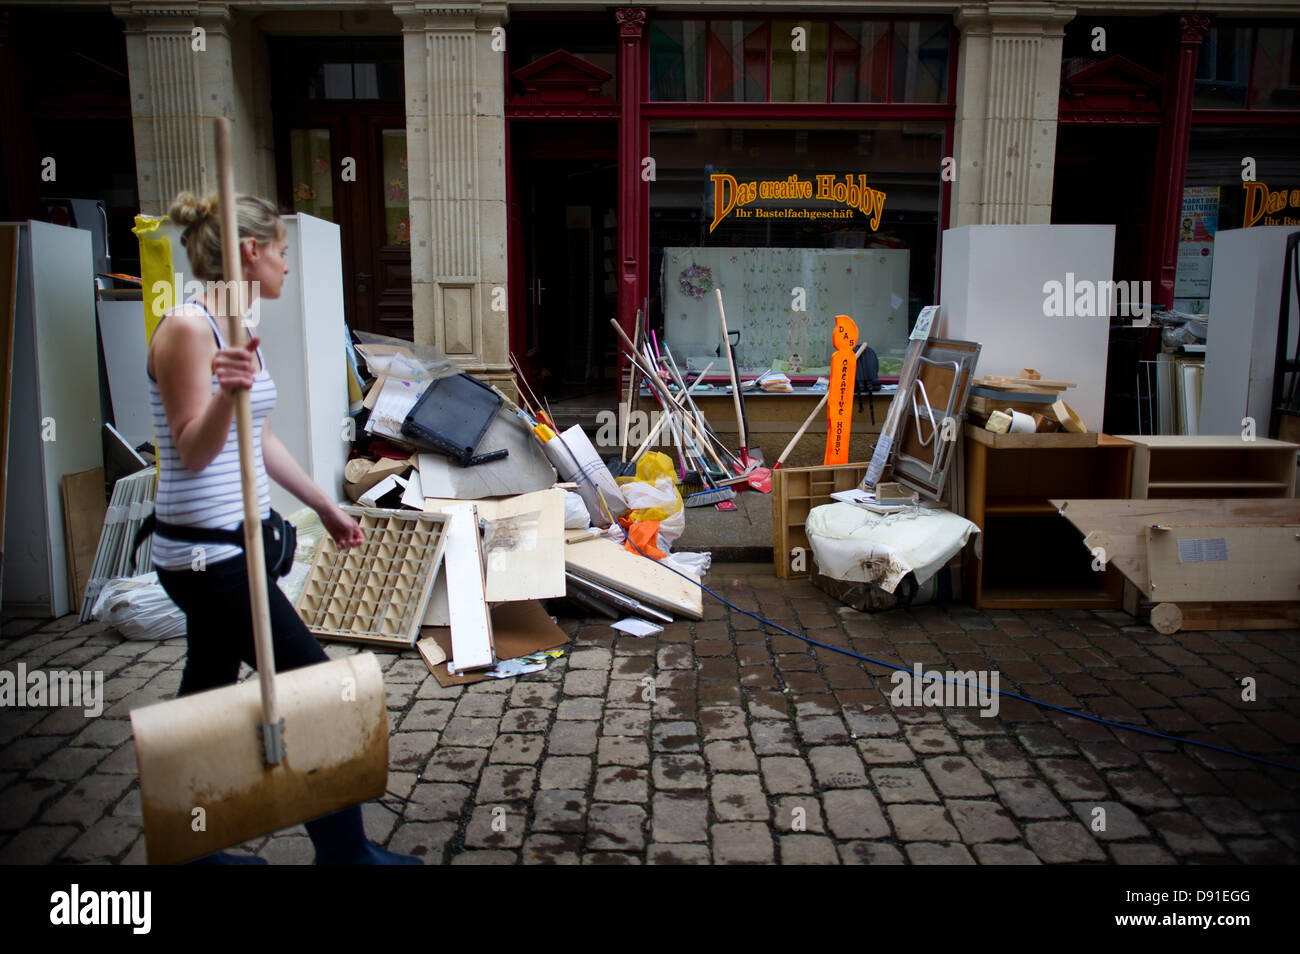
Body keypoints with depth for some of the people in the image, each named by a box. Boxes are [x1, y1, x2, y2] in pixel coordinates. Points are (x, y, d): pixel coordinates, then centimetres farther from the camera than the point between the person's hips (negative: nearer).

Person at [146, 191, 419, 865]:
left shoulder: (237, 327, 11)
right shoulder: (186, 327, -17)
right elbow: (192, 451, -20)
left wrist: (325, 506, 21)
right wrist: (227, 392, -39)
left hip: (234, 544, 10)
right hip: (206, 552, -10)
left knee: (209, 695, 17)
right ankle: (343, 850, 12)